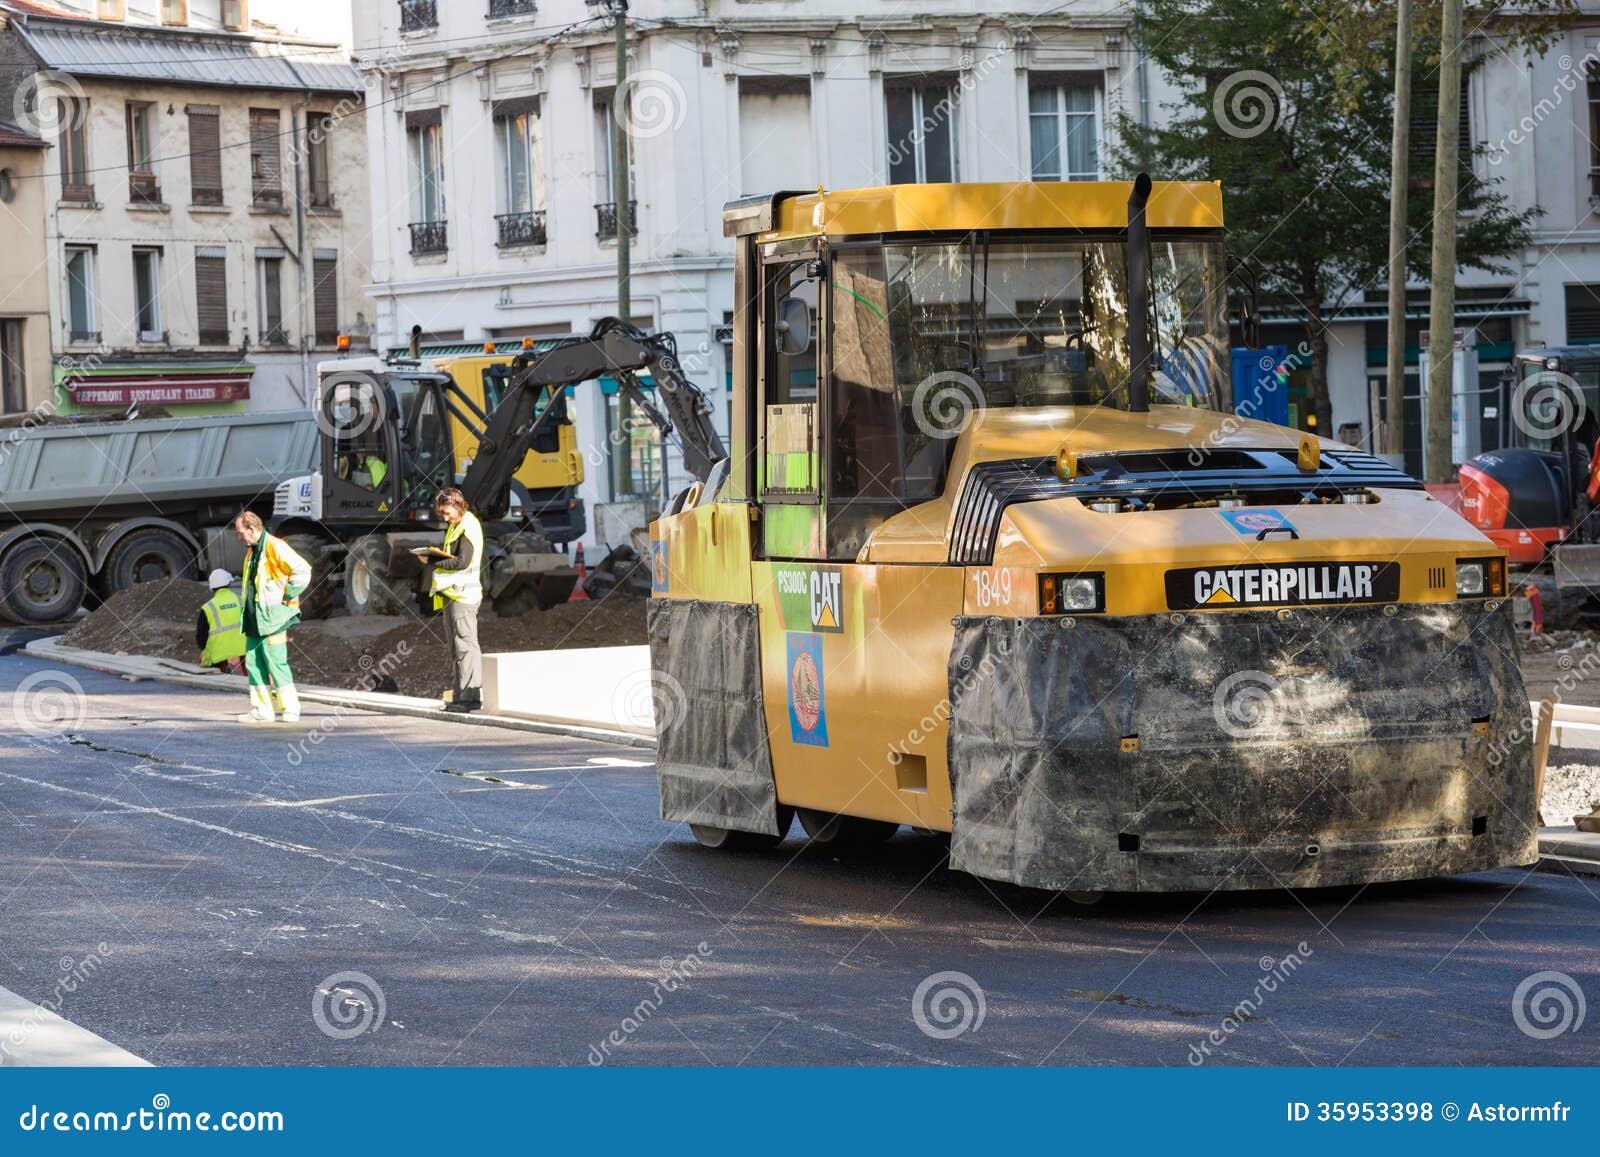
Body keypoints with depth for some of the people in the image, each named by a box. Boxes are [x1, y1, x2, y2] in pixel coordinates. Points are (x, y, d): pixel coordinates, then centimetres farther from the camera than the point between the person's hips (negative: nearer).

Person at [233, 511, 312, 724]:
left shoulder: (276, 548, -12)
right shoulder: (251, 551, 16)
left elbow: (303, 570, -20)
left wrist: (287, 596, -14)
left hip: (272, 617, -9)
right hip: (254, 618, 9)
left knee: (276, 662, -8)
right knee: (253, 662, 6)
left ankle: (291, 709, 0)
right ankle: (262, 710, 10)